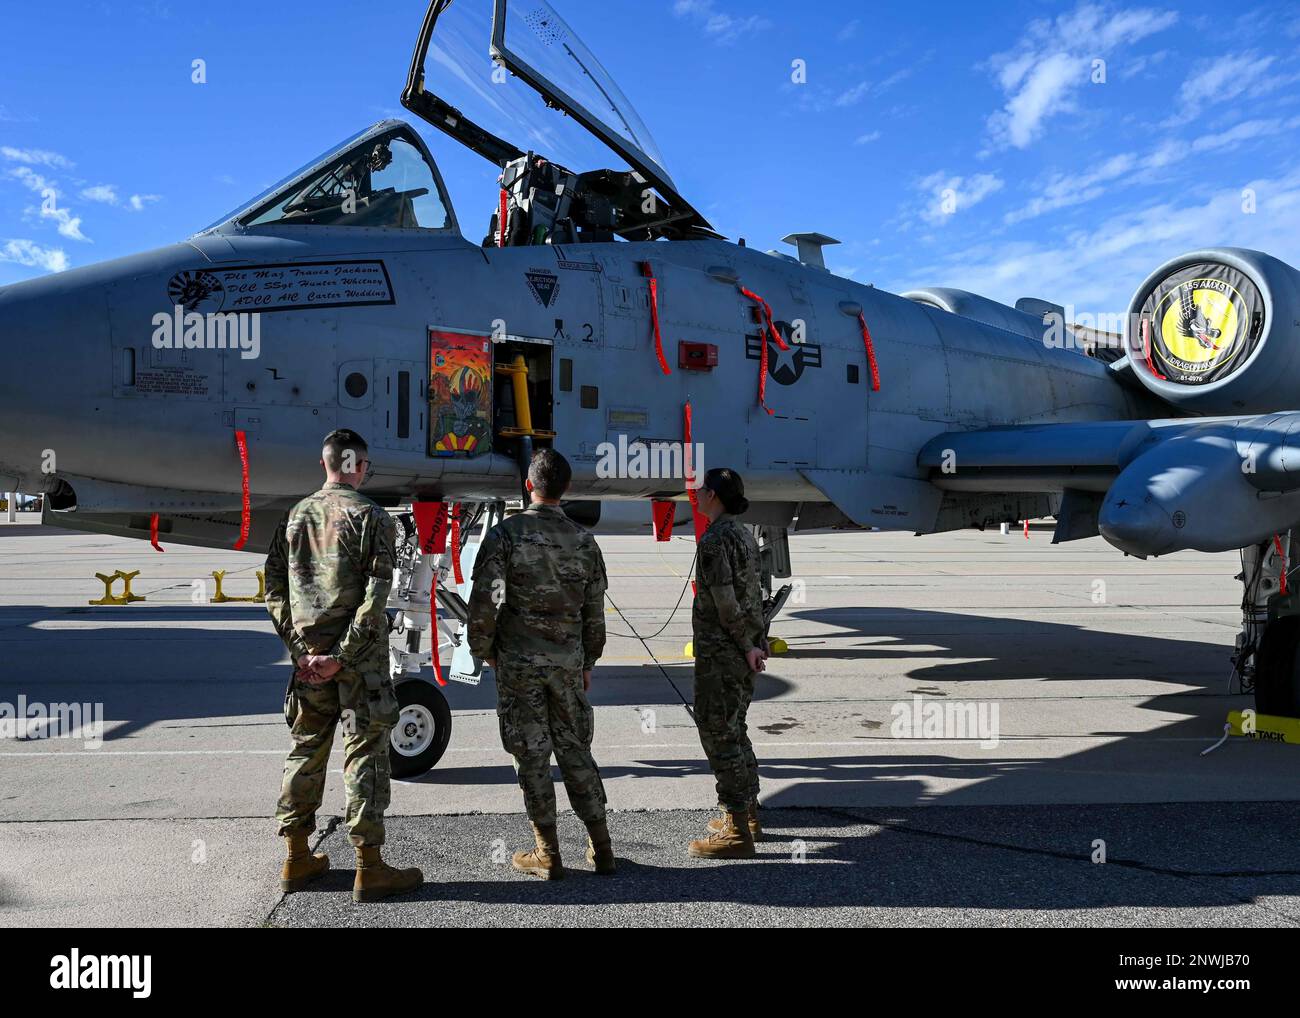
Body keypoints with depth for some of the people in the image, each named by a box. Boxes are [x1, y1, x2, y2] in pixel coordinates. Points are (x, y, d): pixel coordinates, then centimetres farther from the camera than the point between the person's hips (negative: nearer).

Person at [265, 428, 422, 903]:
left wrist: (300, 648, 3)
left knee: (306, 747, 15)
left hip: (309, 654, 5)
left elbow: (274, 588, 6)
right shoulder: (371, 517, -9)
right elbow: (375, 596, -17)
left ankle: (297, 859, 24)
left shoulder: (295, 516, 8)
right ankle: (369, 869, 6)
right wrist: (343, 655, -15)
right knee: (365, 752, 1)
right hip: (360, 656, -5)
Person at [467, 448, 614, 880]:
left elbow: (485, 601, -11)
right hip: (568, 660, 3)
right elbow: (594, 612, 8)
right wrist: (588, 661, 19)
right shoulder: (583, 541, 3)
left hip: (518, 661, -3)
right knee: (574, 748, 13)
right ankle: (601, 847, 17)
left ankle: (547, 853, 13)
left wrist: (483, 650, 4)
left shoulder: (506, 533, -8)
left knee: (532, 753, 5)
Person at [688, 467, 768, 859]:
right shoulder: (744, 536, 12)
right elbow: (754, 596, 12)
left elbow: (725, 601, -21)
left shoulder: (714, 540, -18)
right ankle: (748, 815, 30)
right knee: (734, 730, 19)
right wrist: (755, 641, 10)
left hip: (721, 652, -10)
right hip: (744, 652, 10)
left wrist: (746, 646, -13)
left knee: (719, 736, -3)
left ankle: (736, 831, 2)